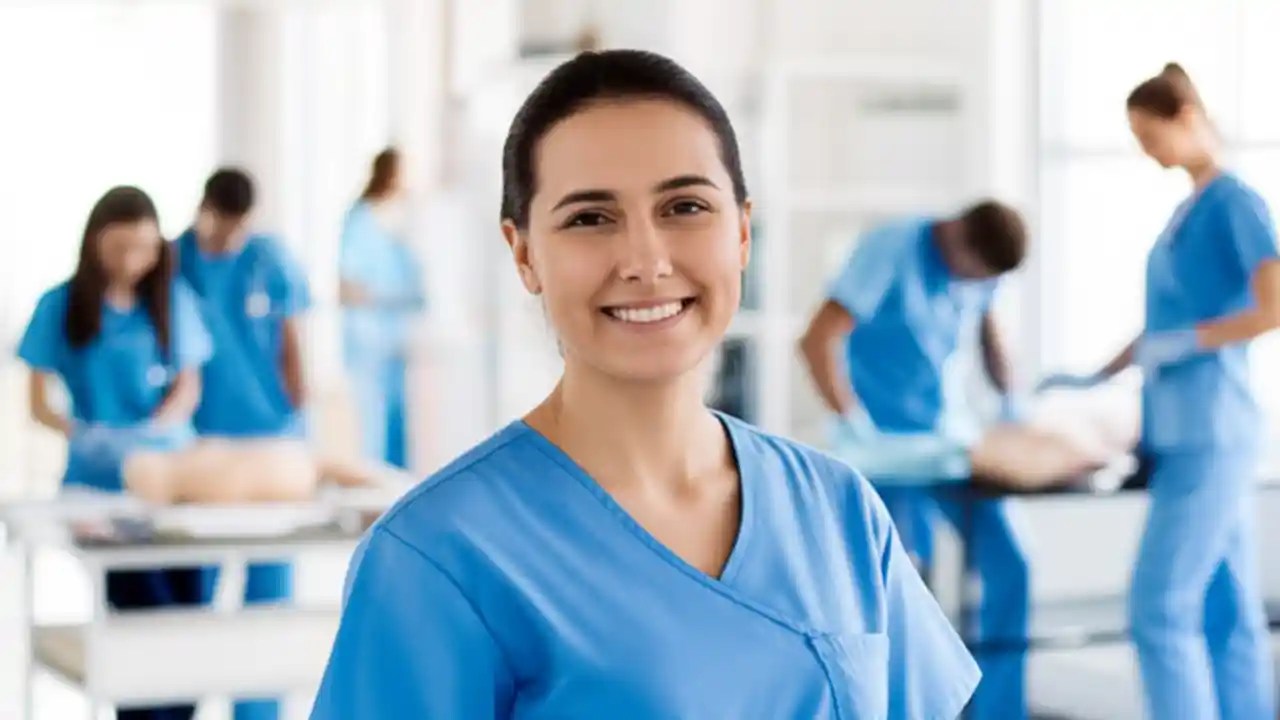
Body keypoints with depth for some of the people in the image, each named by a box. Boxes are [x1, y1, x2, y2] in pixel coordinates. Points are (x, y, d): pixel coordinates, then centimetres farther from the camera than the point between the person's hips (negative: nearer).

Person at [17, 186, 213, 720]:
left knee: (188, 611, -4)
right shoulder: (61, 305, -2)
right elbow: (39, 402, -1)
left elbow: (189, 386, 4)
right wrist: (82, 434, -20)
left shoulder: (174, 299, 4)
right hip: (102, 482, -2)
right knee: (145, 615, -11)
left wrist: (152, 431, -15)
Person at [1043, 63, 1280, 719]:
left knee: (1160, 607, -10)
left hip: (1210, 434, -9)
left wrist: (1187, 341, -17)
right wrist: (1098, 377, 22)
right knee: (1225, 613, 9)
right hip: (1185, 435, 9)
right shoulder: (1189, 209, 17)